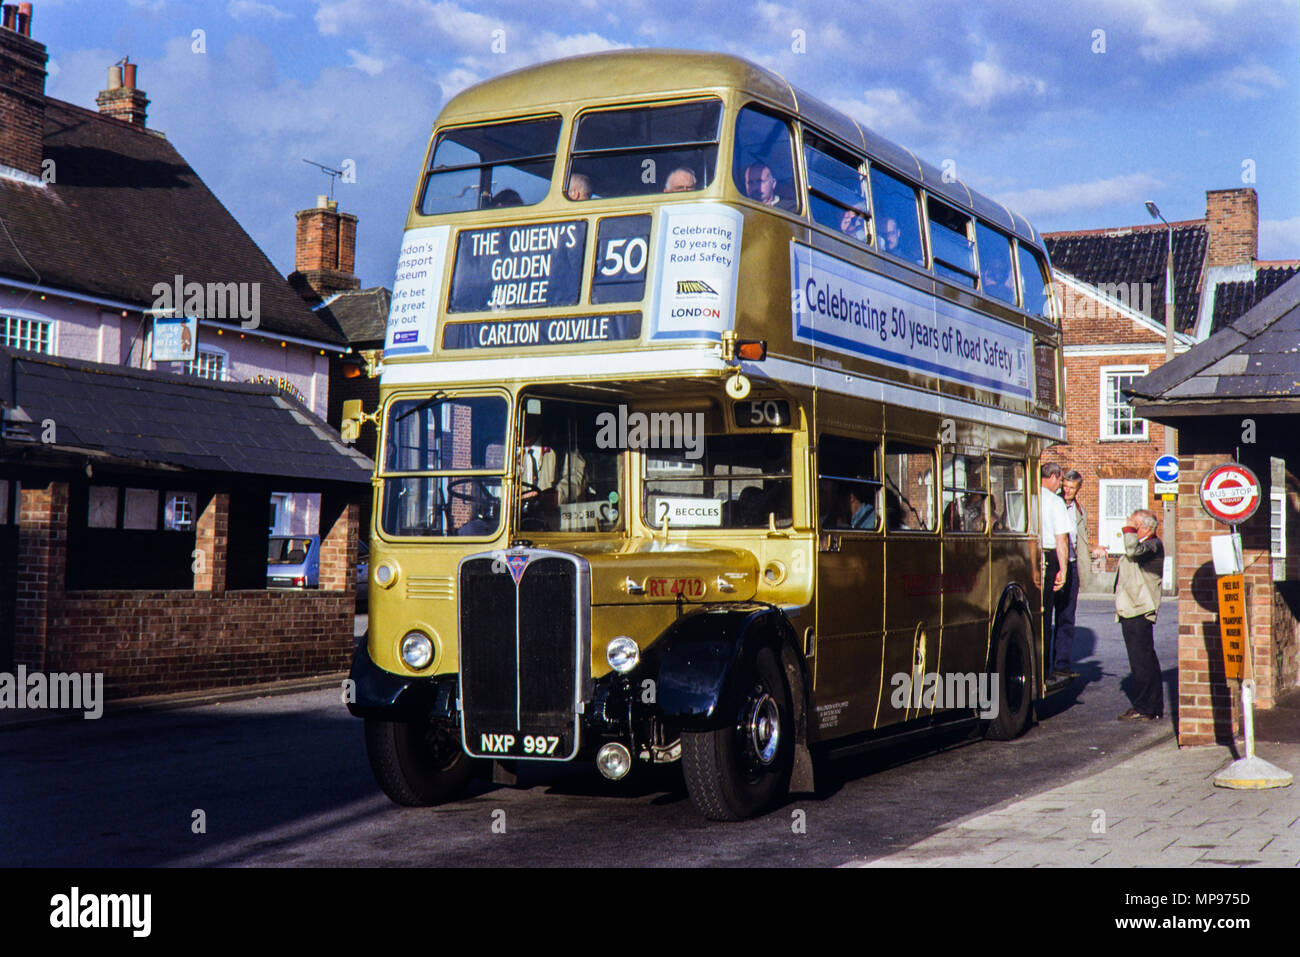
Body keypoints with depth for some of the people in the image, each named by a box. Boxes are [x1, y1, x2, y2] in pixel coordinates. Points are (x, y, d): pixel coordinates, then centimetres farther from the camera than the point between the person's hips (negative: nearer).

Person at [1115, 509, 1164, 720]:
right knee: (1145, 660, 13)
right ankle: (1154, 707, 19)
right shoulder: (1140, 545, 22)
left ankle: (1144, 709, -9)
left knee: (1141, 660, -10)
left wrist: (1129, 529, -16)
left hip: (1140, 612, -11)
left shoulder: (1154, 545, -10)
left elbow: (1133, 550, -29)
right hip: (1131, 612, 11)